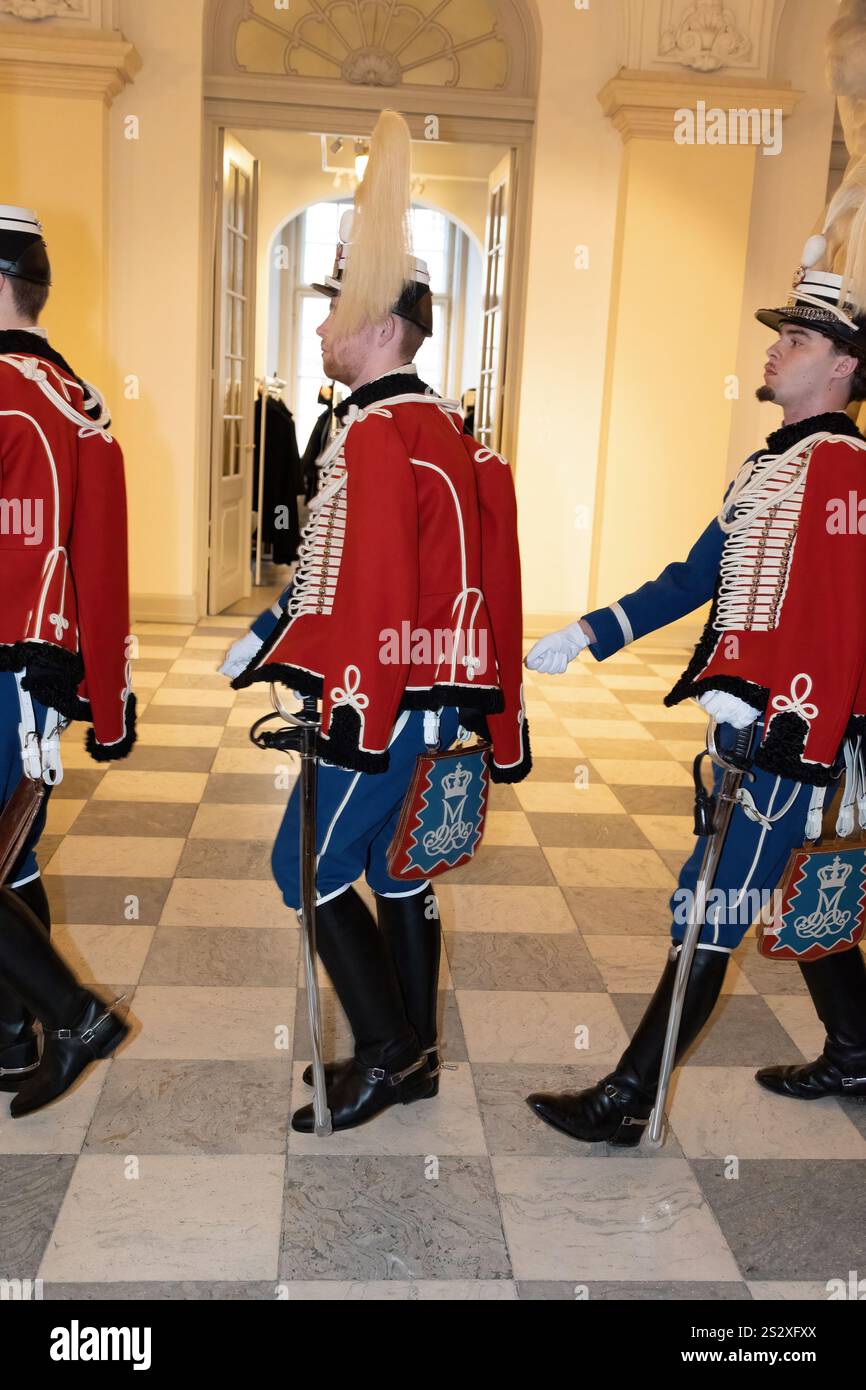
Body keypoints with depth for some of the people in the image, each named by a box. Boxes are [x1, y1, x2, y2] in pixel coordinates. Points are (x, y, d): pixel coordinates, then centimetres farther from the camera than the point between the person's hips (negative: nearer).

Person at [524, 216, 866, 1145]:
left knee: (710, 911, -3)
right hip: (748, 723, 9)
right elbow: (697, 579, 17)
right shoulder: (769, 466, 16)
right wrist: (585, 637, 11)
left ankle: (626, 1104, 7)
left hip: (790, 740, -9)